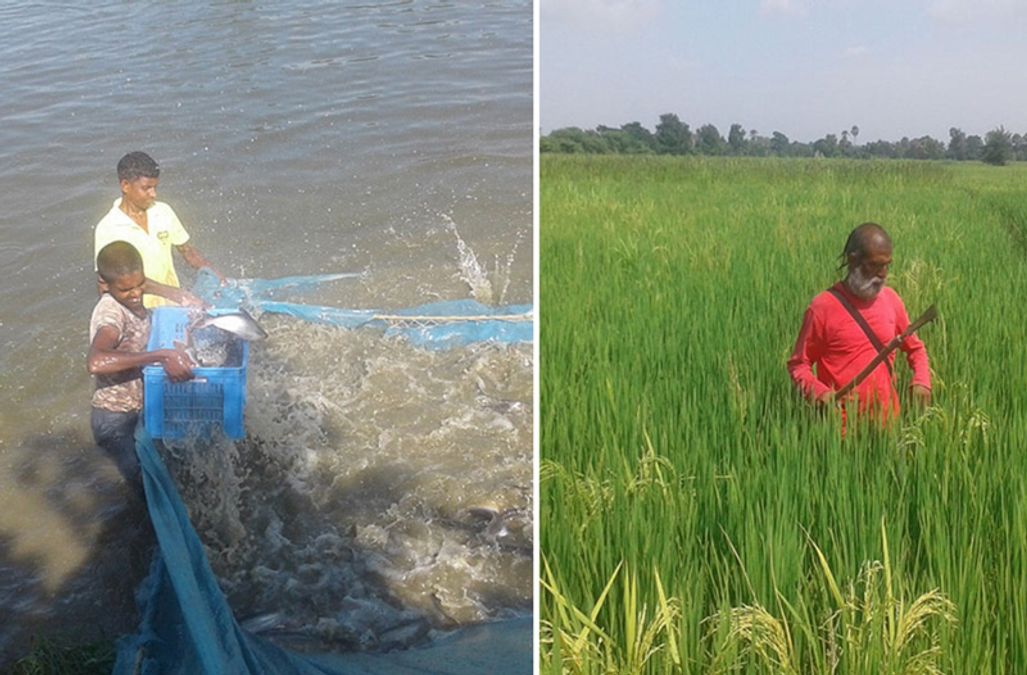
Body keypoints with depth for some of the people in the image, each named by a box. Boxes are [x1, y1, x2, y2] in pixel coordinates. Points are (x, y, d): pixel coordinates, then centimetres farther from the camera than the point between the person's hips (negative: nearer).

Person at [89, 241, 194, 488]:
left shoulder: (131, 302, -2)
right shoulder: (111, 313, -29)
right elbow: (96, 362, -50)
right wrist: (162, 355, -49)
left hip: (140, 412, 8)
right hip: (116, 421, -8)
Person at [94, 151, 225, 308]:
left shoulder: (163, 212, 7)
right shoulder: (107, 229, -9)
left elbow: (186, 249, 15)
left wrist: (211, 272, -4)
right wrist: (167, 291, -27)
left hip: (173, 307, 4)